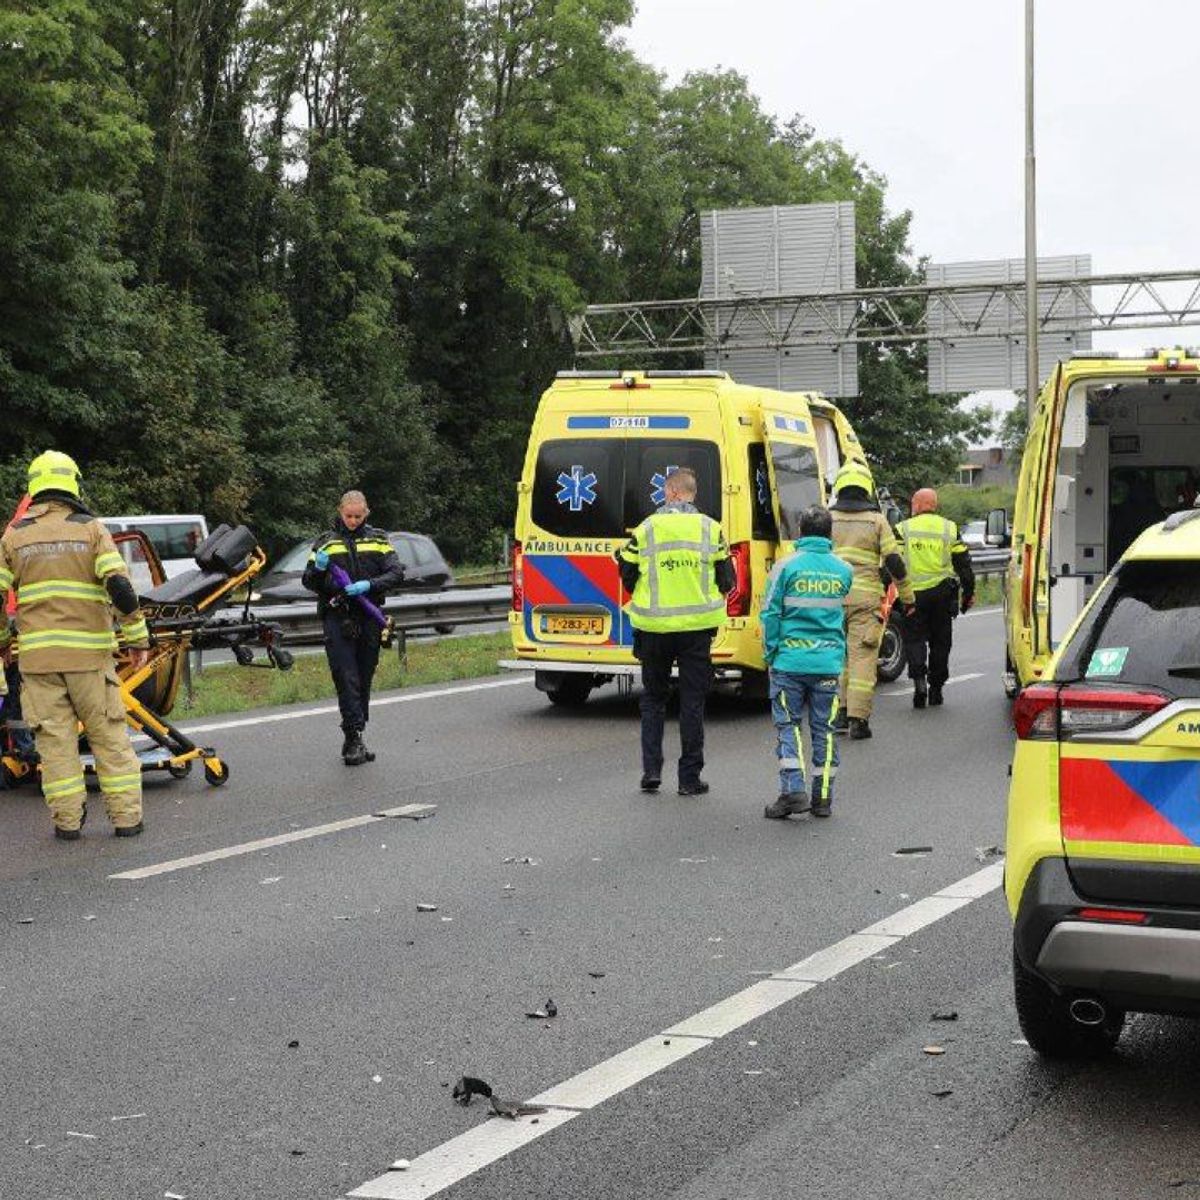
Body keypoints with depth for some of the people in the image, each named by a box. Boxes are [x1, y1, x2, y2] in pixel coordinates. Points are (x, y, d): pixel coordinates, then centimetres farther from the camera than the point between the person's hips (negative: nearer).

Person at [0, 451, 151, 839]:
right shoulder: (91, 529, -1)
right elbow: (119, 584, -10)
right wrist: (137, 636, -3)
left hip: (37, 654, 1)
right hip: (89, 651, -1)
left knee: (54, 736, 7)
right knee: (108, 734, 6)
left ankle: (67, 819, 7)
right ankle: (126, 817, 7)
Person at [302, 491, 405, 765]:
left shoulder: (377, 540, 12)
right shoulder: (326, 543, 10)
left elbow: (396, 573, 1)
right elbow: (308, 582, 9)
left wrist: (369, 585, -15)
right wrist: (318, 568, -13)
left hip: (368, 619, 2)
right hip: (337, 619, -2)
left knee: (364, 680, 6)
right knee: (347, 679, -13)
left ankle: (355, 741, 14)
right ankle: (353, 738, -14)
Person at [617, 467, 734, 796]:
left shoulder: (646, 529, -3)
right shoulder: (710, 529, -1)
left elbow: (628, 576, 3)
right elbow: (727, 580, 2)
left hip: (654, 627, 0)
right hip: (697, 628, 0)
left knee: (653, 698, 15)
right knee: (692, 702, 7)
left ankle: (651, 769, 7)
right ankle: (690, 778, 9)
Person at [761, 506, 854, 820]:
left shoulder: (786, 566, -6)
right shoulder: (843, 570, 4)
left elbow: (770, 614, -5)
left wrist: (770, 653, 2)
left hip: (790, 660, -3)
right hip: (829, 662, 3)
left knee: (787, 725, 5)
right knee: (823, 729, 10)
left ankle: (794, 790, -7)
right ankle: (823, 797, 13)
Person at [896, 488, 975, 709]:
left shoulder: (902, 529, 0)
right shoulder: (950, 529, 6)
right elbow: (963, 563, 7)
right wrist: (969, 592, 15)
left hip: (912, 594, -2)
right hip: (942, 595, 2)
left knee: (914, 639, 5)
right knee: (940, 642, 12)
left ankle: (919, 678, -18)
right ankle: (936, 688, 16)